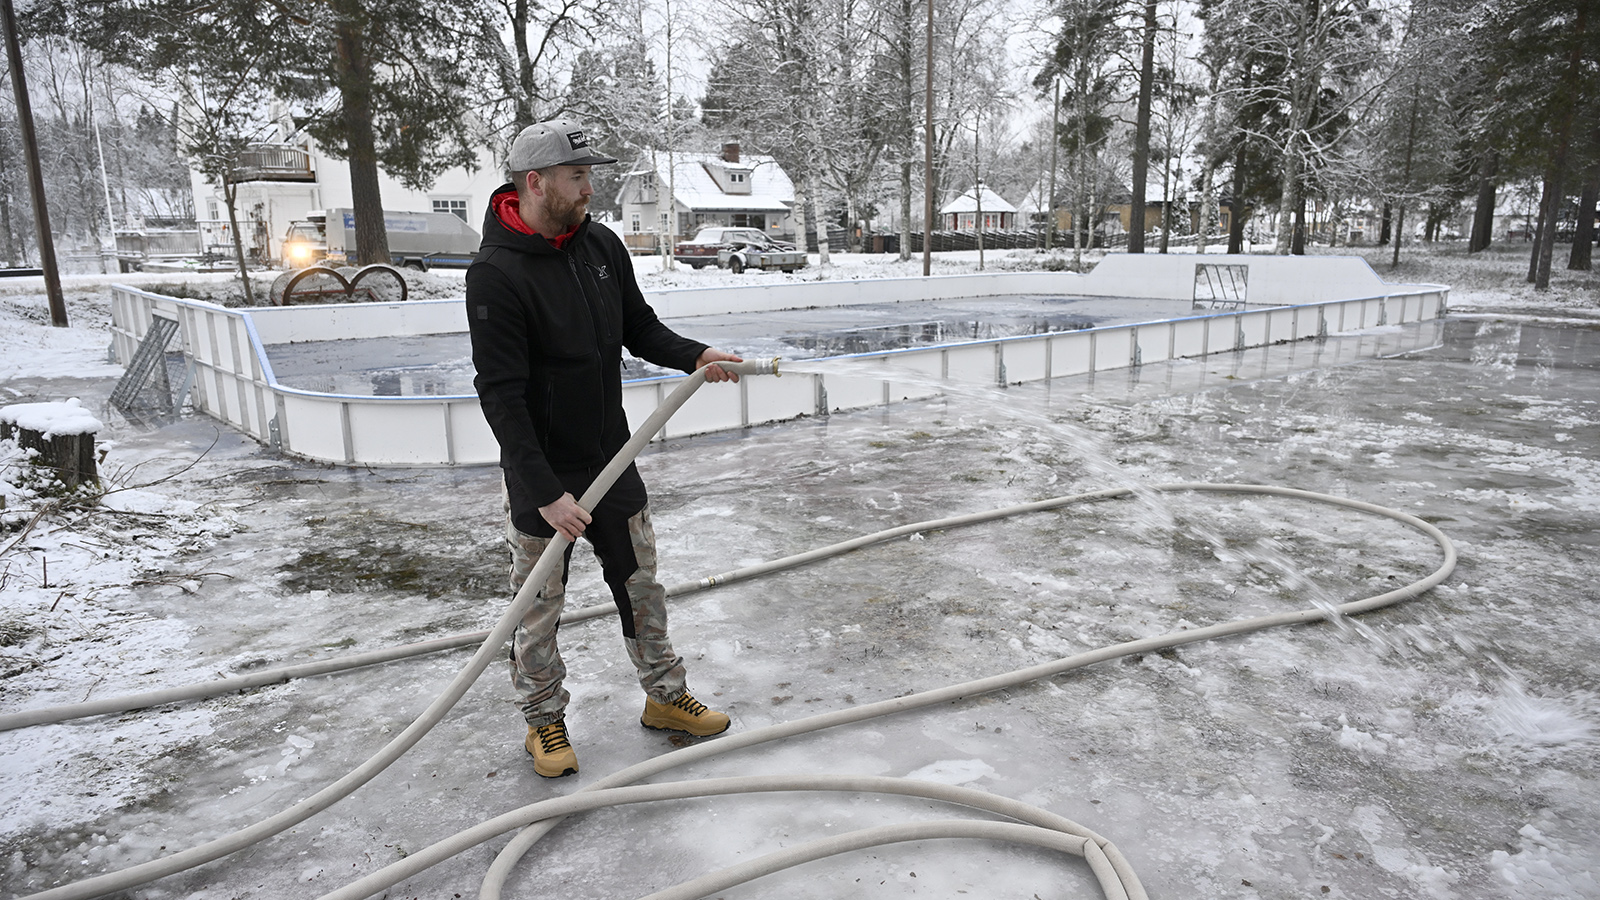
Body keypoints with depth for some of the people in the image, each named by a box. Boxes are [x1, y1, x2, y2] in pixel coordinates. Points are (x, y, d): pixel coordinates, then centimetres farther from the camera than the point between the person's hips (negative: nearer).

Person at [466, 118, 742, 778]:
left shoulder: (602, 246, 1)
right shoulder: (496, 273, -19)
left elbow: (639, 327, 14)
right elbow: (501, 396, -22)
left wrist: (694, 356, -6)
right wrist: (546, 493, -26)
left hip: (613, 459, 6)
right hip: (541, 477, -6)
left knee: (642, 587, 16)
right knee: (539, 608, 9)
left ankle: (665, 698, 34)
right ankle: (545, 722, 31)